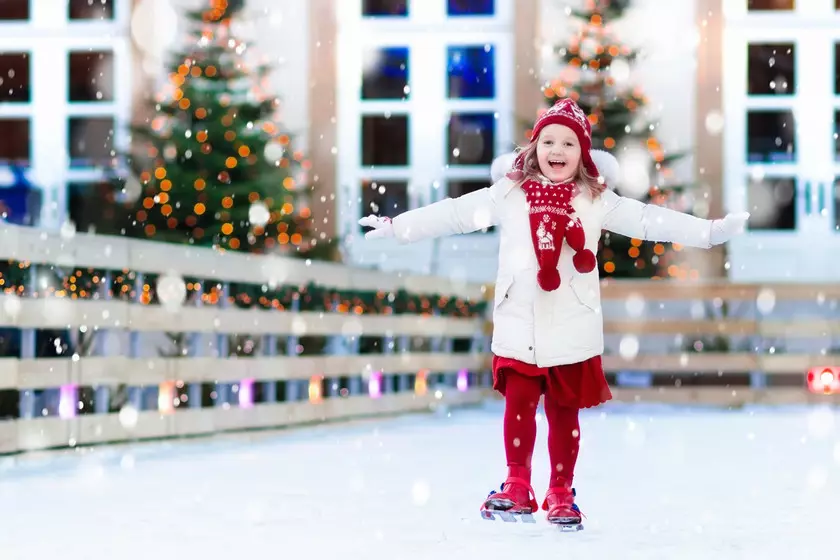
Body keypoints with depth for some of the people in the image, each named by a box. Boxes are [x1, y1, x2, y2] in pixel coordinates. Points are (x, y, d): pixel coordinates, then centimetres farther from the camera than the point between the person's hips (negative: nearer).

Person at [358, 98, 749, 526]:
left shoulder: (597, 200, 2)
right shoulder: (510, 193, 2)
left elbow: (647, 219, -1)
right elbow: (455, 214, 3)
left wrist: (711, 231, -8)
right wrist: (397, 227, 1)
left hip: (572, 333, 0)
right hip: (519, 328, 0)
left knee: (564, 412, 8)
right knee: (519, 405, -1)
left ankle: (560, 493, 20)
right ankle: (517, 486, 12)